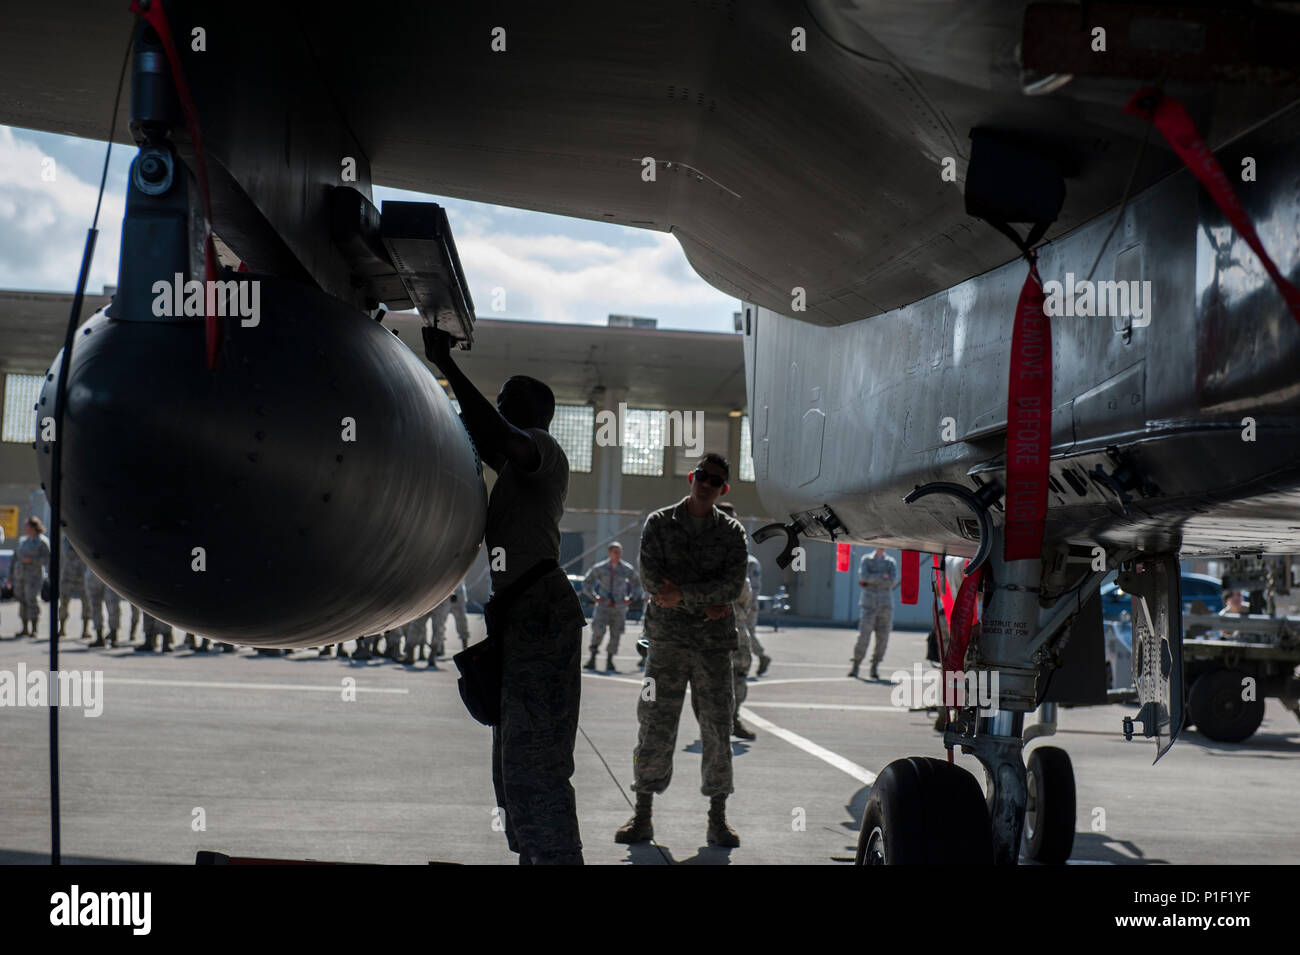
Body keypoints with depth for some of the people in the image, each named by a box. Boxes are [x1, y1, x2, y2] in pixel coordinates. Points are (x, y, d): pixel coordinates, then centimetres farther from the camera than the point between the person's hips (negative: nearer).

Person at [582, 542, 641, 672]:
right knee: (598, 630, -18)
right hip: (603, 605, -2)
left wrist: (631, 598, 3)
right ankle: (592, 659, -6)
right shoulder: (599, 568, -1)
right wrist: (594, 597, -4)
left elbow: (637, 584, 17)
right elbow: (586, 582, 9)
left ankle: (609, 662, 15)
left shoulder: (627, 569, 2)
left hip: (619, 607, 2)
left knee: (615, 634, 2)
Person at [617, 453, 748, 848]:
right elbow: (650, 580, -6)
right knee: (655, 728, -1)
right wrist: (704, 605, -10)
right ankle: (642, 815, 6)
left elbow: (733, 585, -6)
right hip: (668, 638, -1)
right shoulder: (659, 523, 6)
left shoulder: (731, 531, 7)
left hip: (715, 643, 1)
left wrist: (683, 594, -16)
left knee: (718, 729, 1)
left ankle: (718, 819, 9)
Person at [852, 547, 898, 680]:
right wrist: (882, 577, -8)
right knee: (863, 636, -8)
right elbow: (863, 576, -8)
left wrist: (872, 581, -7)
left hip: (886, 605, 2)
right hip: (869, 604, -2)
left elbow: (893, 582, -5)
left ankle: (875, 668, 7)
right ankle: (856, 666, 2)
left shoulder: (891, 562, 10)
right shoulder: (866, 559, 9)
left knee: (882, 638, -2)